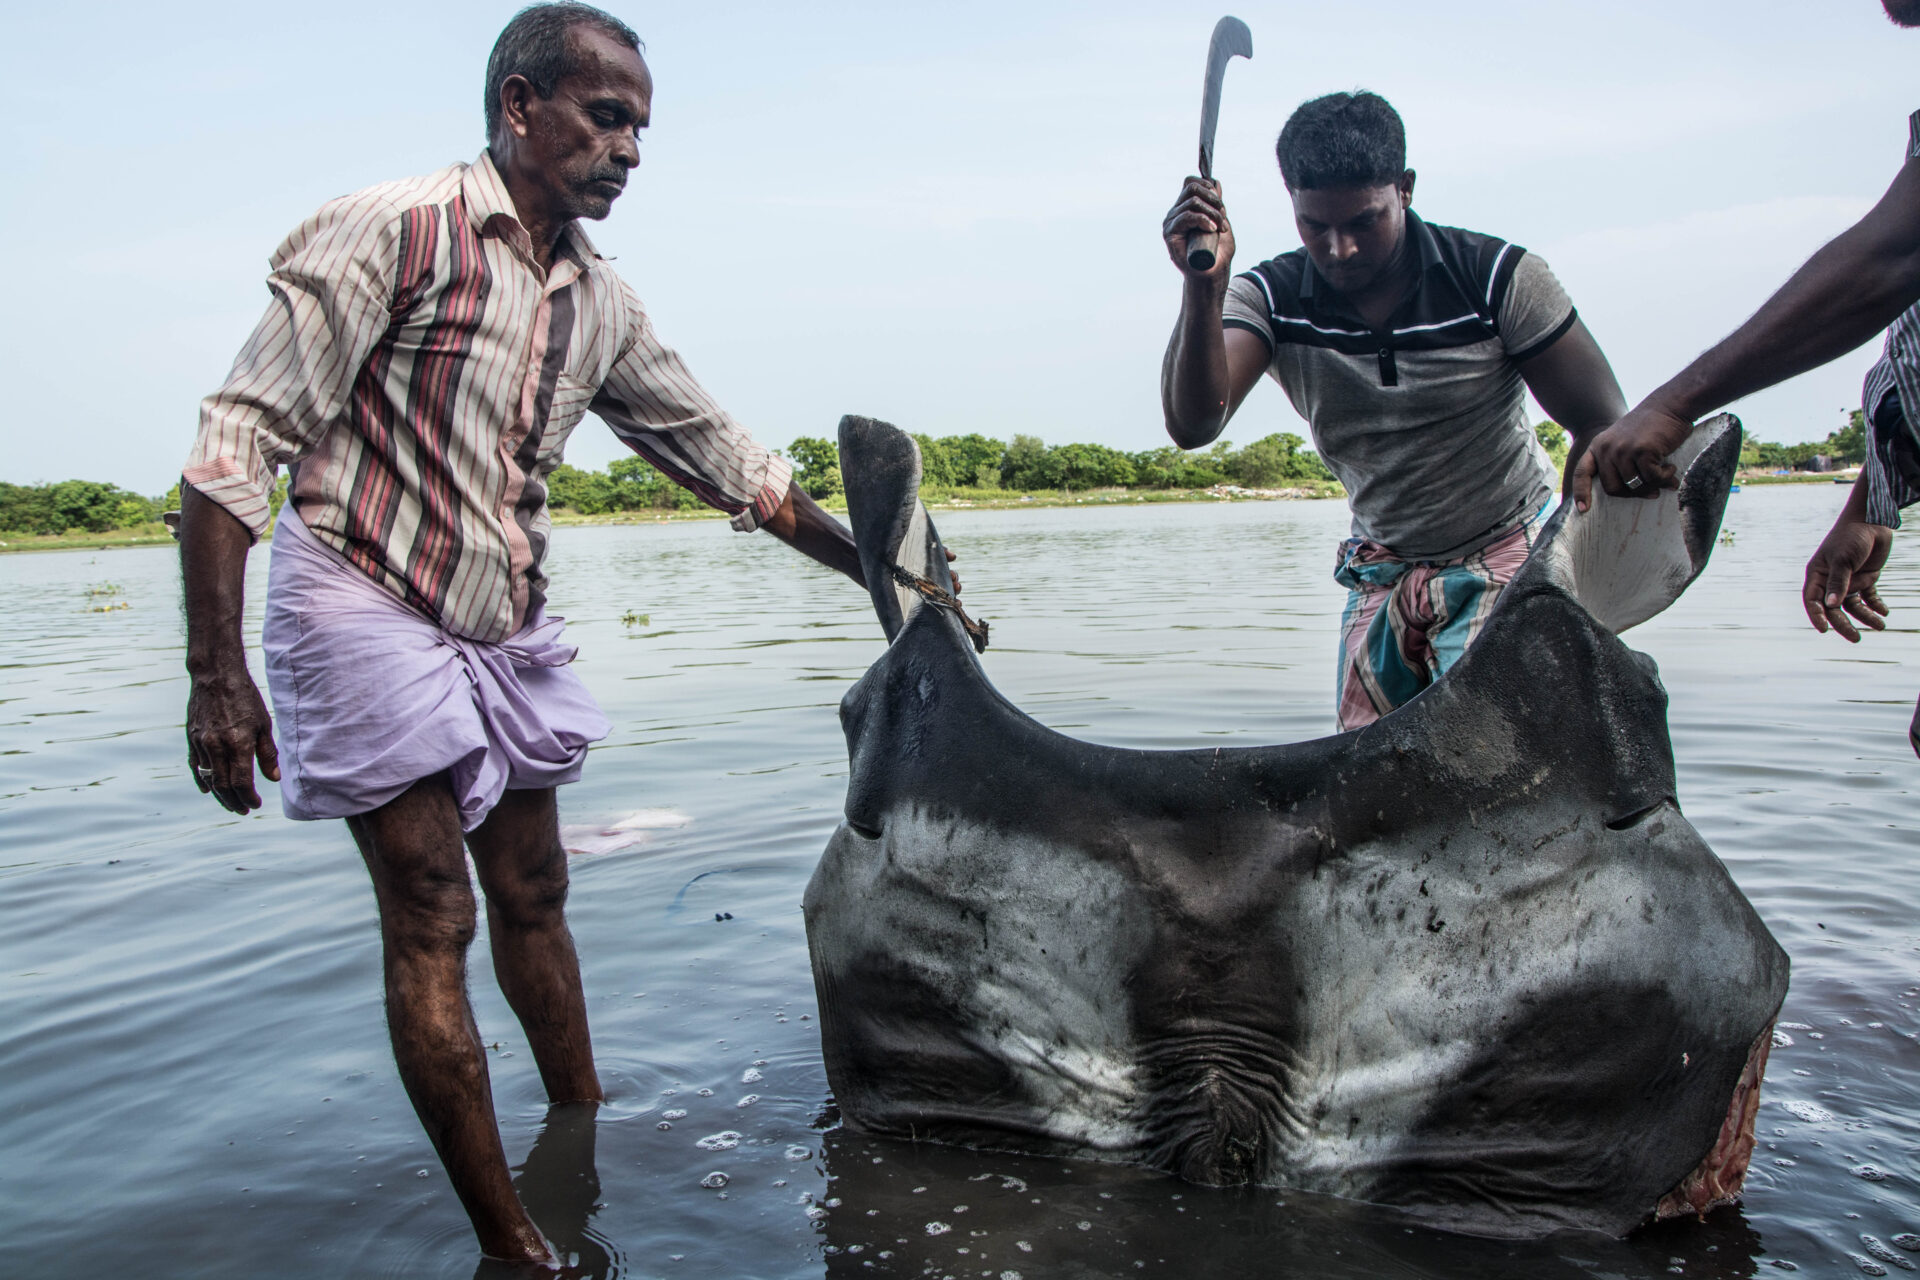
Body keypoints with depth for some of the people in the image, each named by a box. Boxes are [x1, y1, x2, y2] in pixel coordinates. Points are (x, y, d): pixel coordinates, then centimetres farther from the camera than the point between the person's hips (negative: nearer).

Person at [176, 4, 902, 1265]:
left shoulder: (601, 304, 6)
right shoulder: (392, 230, -13)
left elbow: (726, 455, 13)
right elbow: (240, 443, -14)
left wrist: (883, 575, 11)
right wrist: (217, 675, -20)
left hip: (508, 630, 6)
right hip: (369, 607, -6)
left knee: (533, 892, 13)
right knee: (432, 920, -4)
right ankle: (512, 1243, 7)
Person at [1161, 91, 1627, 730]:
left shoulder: (1496, 277, -14)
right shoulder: (1271, 297, -11)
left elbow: (1604, 428, -8)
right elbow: (1193, 425, -27)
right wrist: (1203, 287, -42)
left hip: (1510, 557, -3)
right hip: (1382, 576, 3)